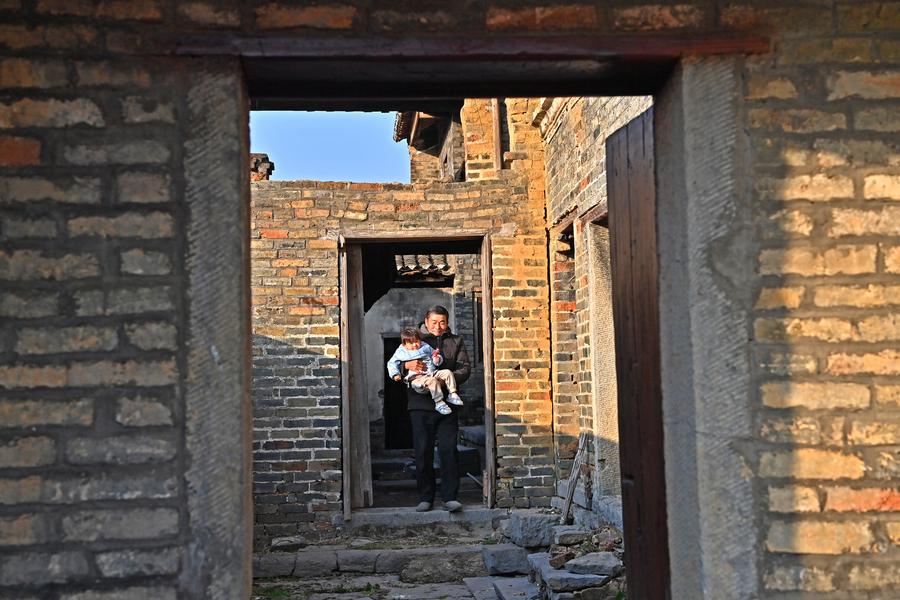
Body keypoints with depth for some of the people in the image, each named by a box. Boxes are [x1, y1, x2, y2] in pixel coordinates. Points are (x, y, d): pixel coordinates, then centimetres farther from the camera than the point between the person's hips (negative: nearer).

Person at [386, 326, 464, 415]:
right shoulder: (401, 352, 11)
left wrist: (437, 359, -1)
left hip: (433, 373, 5)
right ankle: (439, 403, -35)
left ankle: (452, 394, -10)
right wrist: (395, 374, -7)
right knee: (432, 381, -35)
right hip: (418, 378, -5)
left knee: (447, 372, -13)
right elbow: (392, 363, 11)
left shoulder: (426, 348, 21)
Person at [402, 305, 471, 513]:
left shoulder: (456, 341, 15)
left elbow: (465, 368, 3)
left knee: (448, 451, -3)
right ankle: (425, 498, 10)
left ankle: (450, 496, 3)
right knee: (423, 451, 1)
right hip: (421, 404, -1)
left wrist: (449, 378, -18)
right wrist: (407, 364, -21)